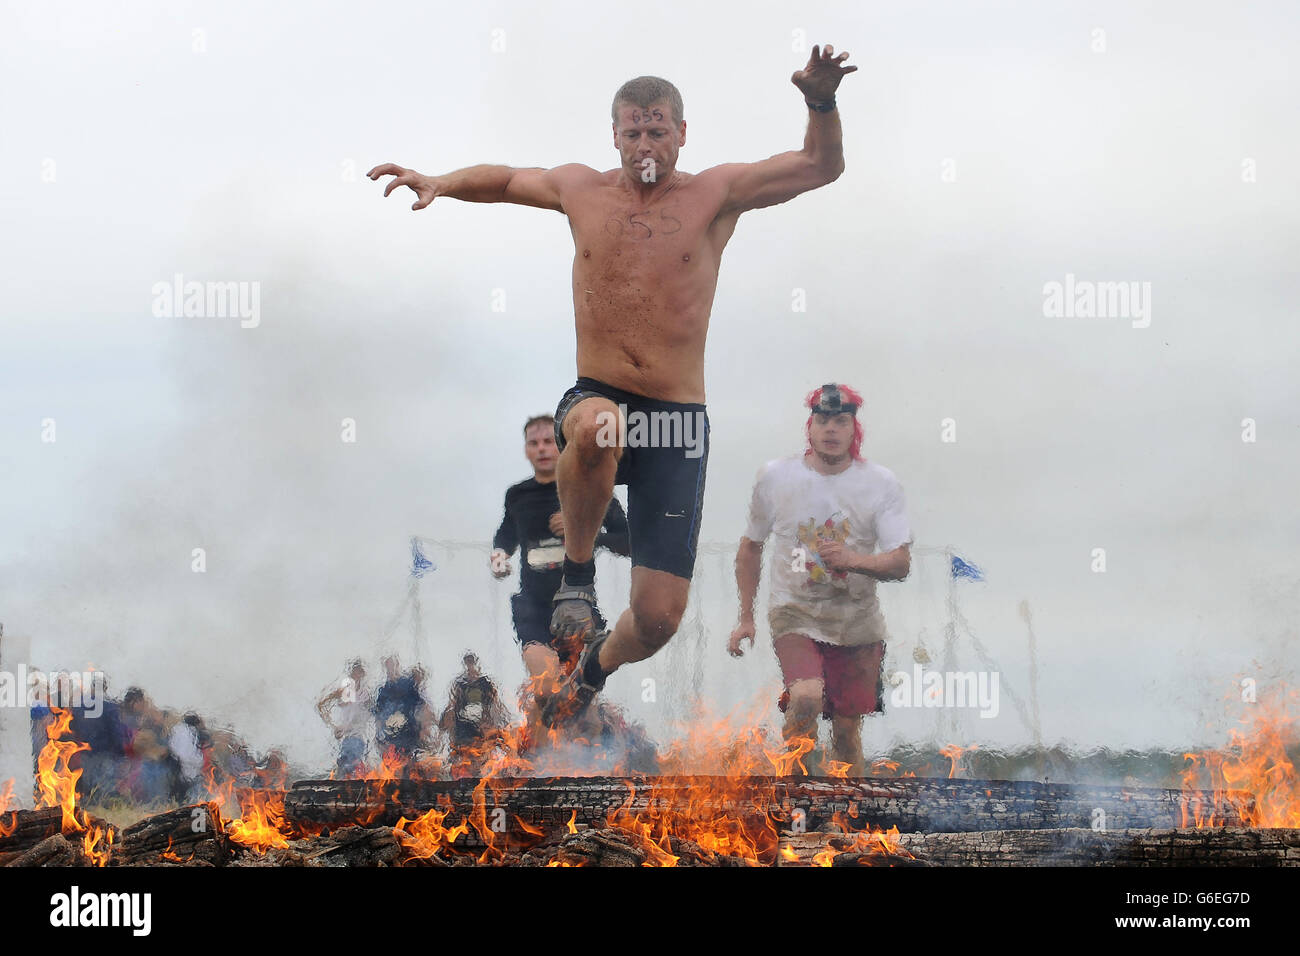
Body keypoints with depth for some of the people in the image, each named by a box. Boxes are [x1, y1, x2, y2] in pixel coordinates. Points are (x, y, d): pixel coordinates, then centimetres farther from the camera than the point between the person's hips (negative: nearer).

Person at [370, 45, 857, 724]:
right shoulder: (580, 190, 9)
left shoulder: (715, 195, 2)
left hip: (677, 420, 0)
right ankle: (576, 570, -18)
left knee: (659, 616, -5)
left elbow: (821, 167, -3)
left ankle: (596, 666, 32)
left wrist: (822, 104, -22)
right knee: (597, 426, -43)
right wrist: (439, 184, 9)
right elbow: (504, 179, 27)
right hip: (596, 396, 0)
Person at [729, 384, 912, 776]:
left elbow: (901, 563, -7)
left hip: (857, 622, 1)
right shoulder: (775, 476, 0)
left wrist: (852, 560, -26)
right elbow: (751, 545, 14)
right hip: (795, 614, -1)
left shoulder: (881, 483, -2)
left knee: (847, 732, 4)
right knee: (806, 698, -26)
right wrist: (746, 618, 12)